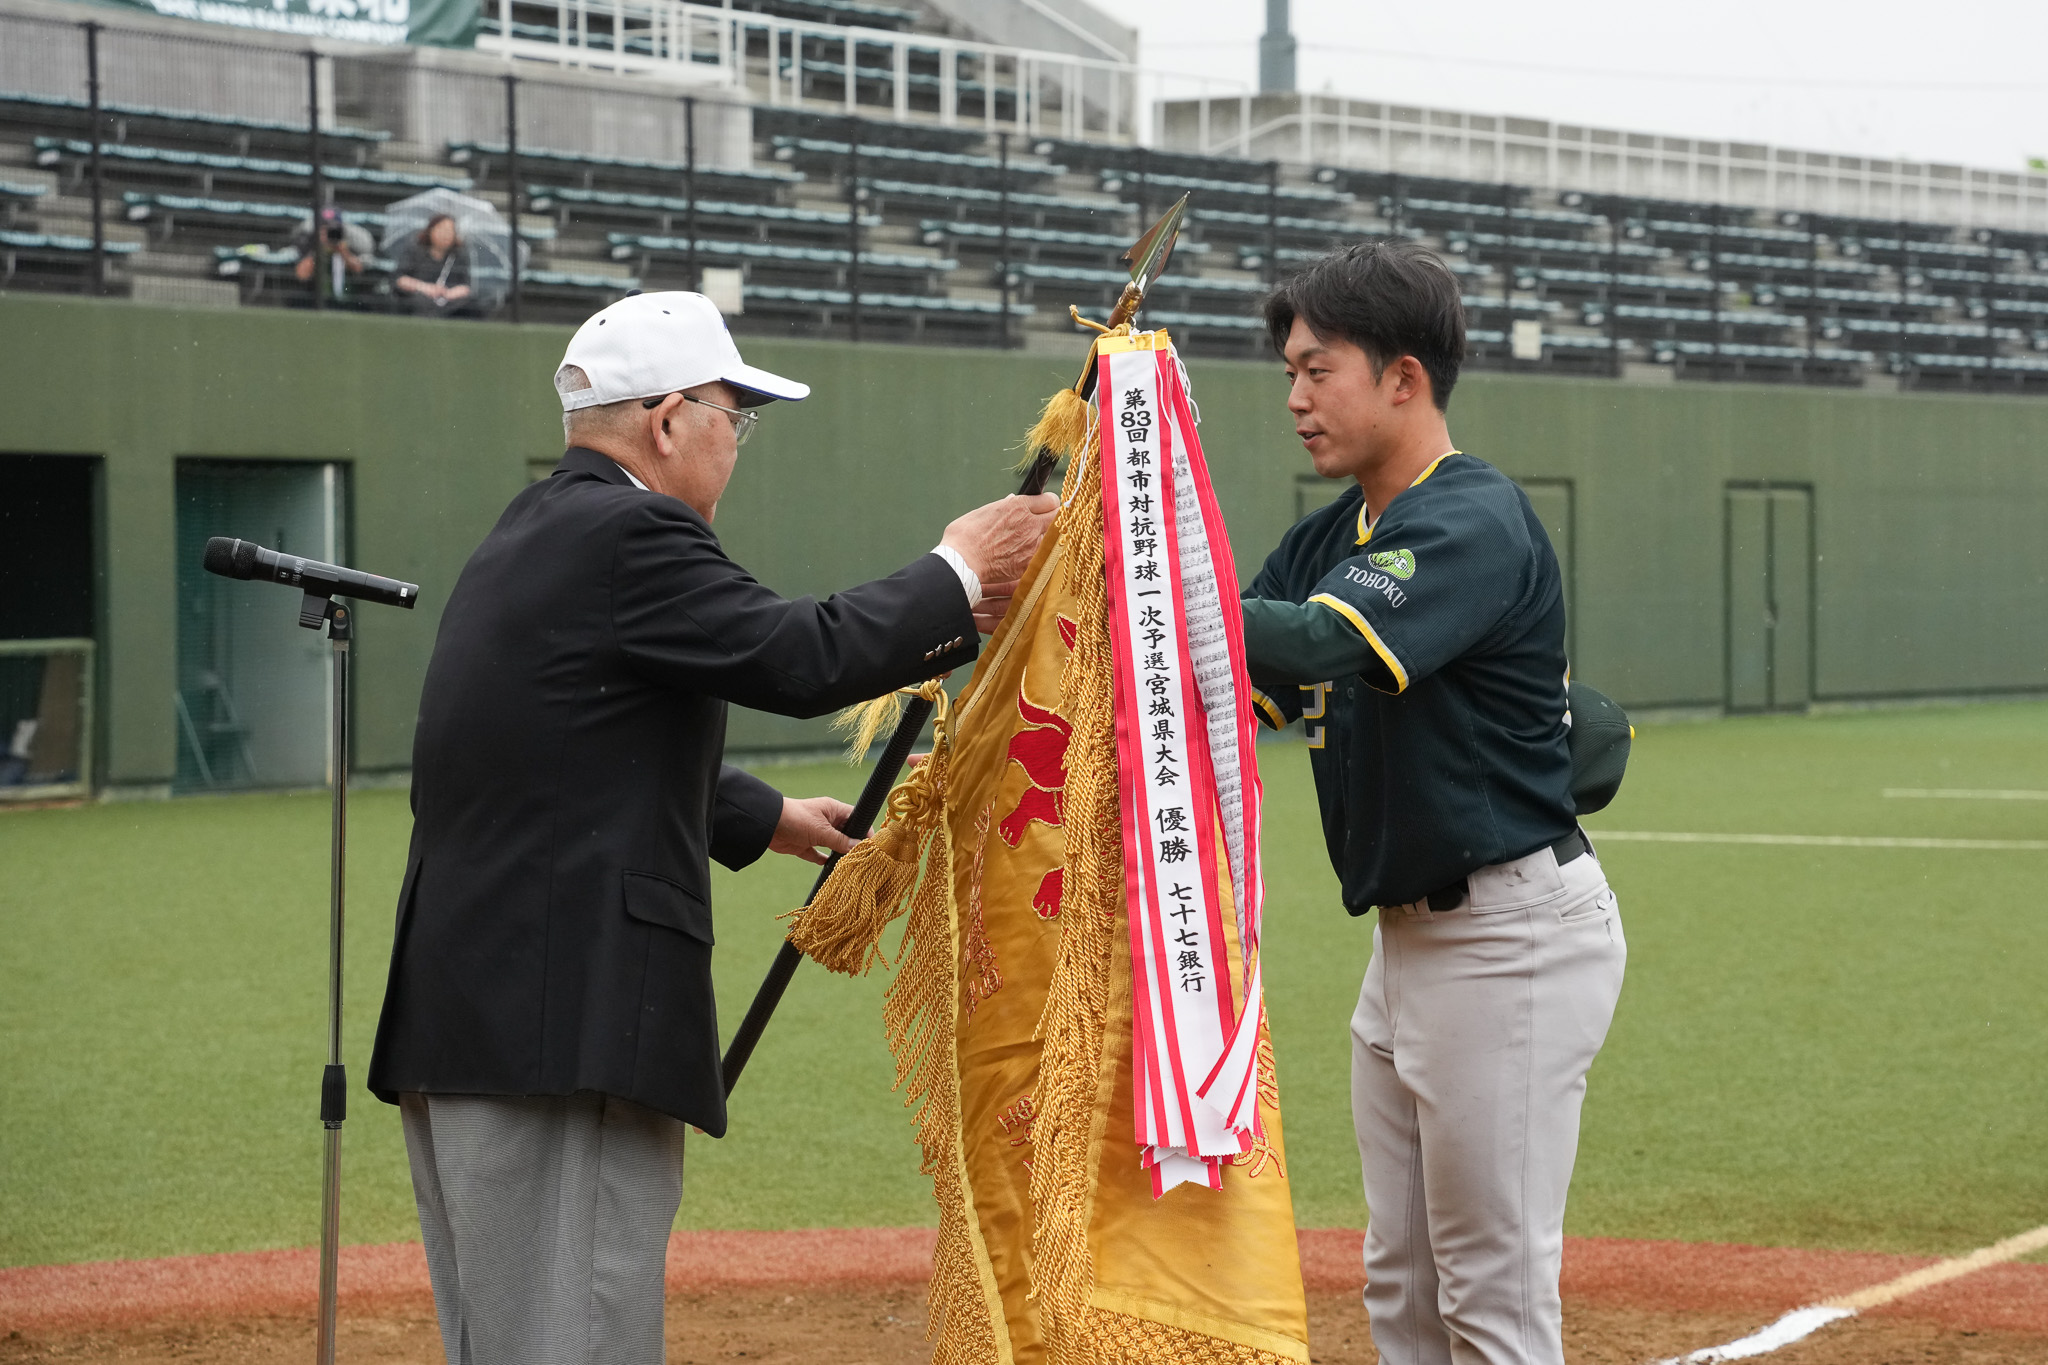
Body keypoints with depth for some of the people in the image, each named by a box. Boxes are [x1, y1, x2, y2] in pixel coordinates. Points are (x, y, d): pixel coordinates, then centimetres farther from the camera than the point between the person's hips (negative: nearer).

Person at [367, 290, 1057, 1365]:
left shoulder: (528, 538, 20)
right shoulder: (627, 534, -12)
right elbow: (805, 657, -15)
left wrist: (765, 817, 44)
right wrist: (959, 574, -1)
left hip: (458, 1018, 11)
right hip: (562, 1028, -11)